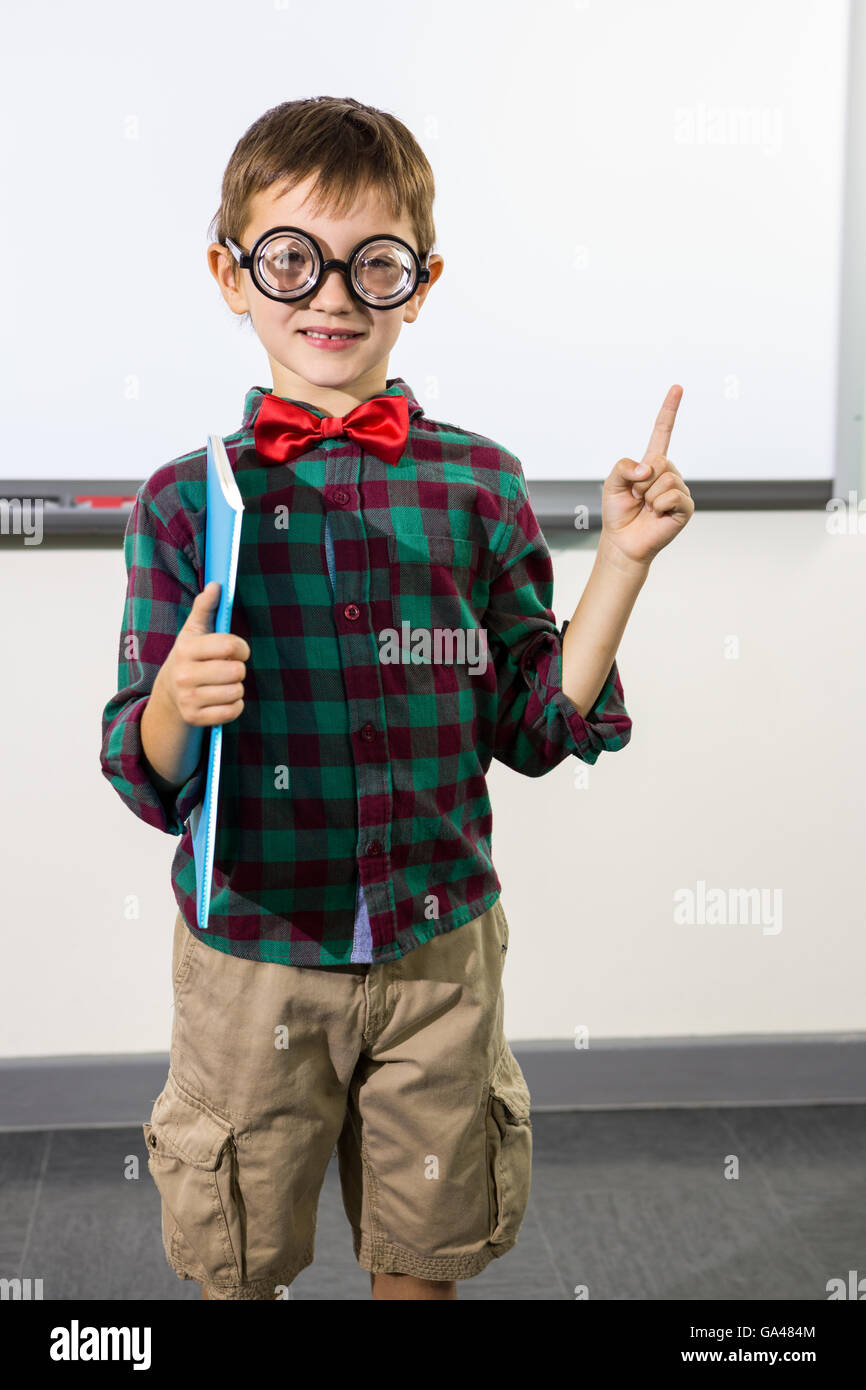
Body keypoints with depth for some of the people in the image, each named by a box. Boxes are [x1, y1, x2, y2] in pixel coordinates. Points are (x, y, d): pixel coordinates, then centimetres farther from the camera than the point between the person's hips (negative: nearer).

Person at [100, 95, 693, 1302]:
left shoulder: (479, 485, -5)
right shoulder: (185, 504, -8)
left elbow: (535, 728, -1)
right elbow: (148, 780, -6)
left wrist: (625, 559, -10)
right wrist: (175, 710, -27)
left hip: (440, 945, 1)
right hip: (253, 956, -1)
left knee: (426, 1250, 21)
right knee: (237, 1257, 19)